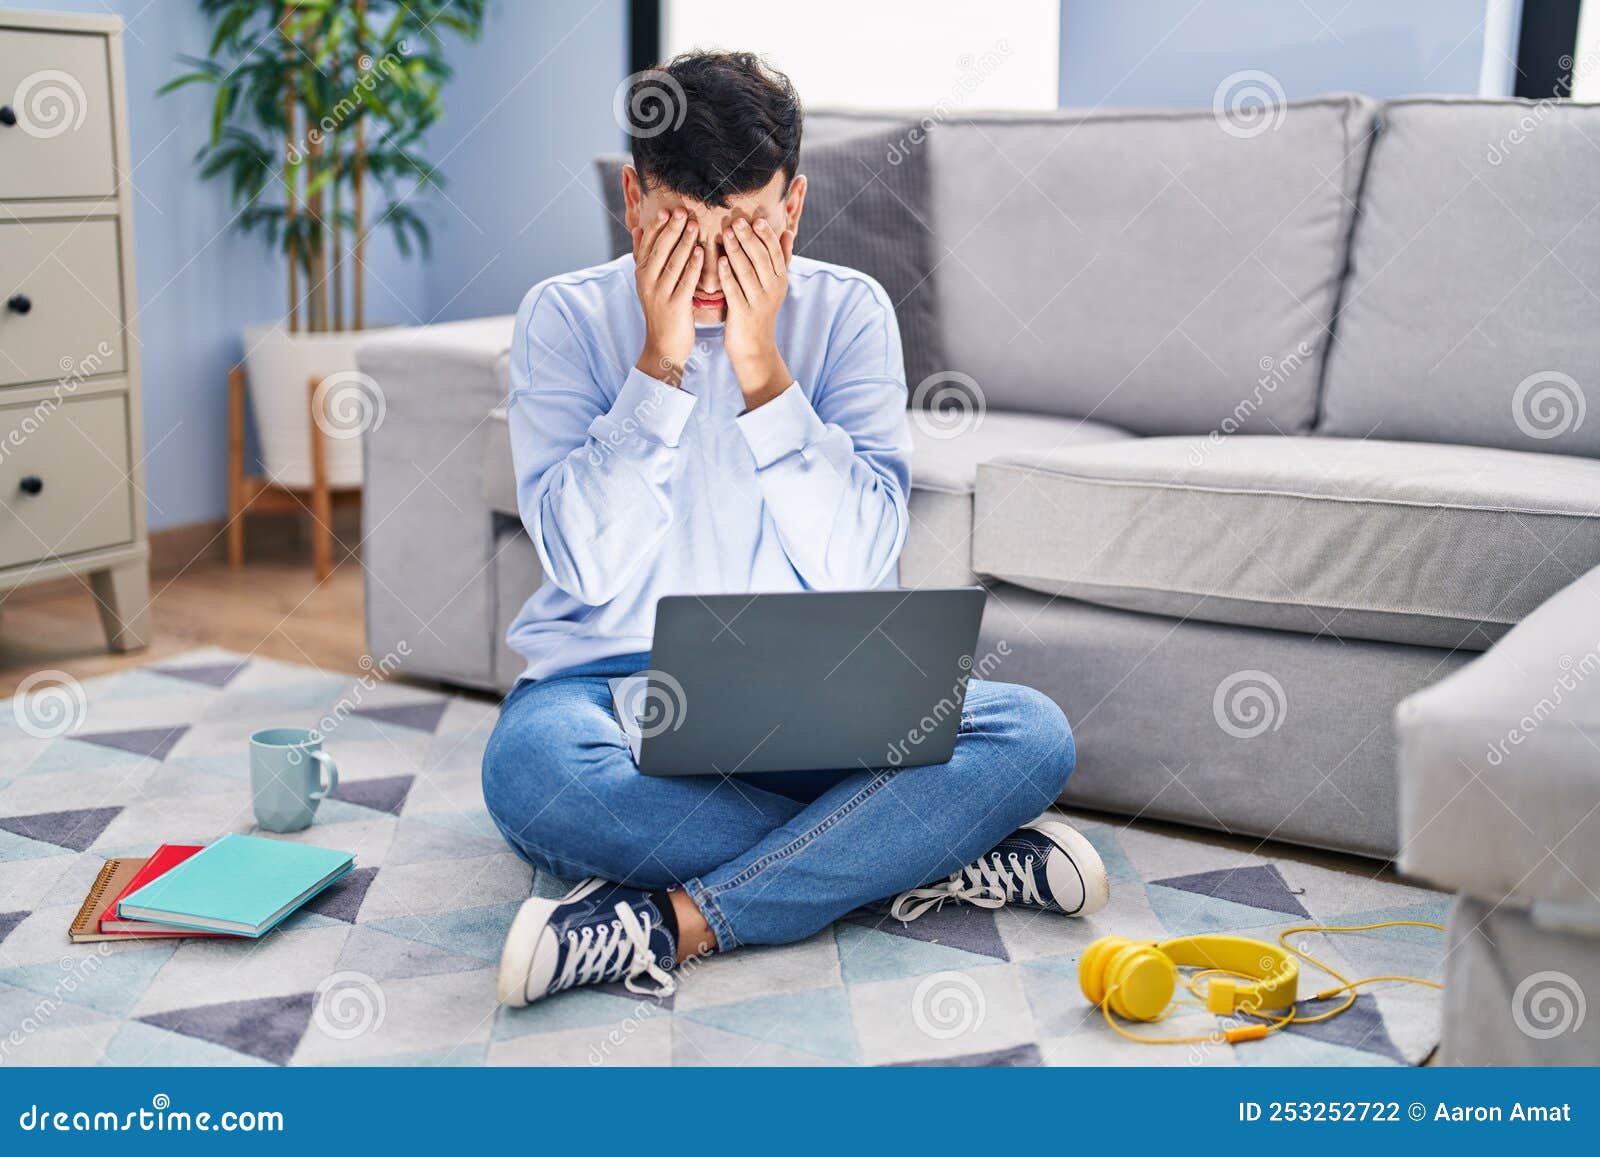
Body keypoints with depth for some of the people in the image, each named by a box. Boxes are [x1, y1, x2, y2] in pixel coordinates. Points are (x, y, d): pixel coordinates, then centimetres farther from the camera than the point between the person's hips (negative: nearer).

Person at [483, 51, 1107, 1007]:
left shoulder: (849, 311, 0)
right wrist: (659, 361, -18)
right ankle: (942, 855, -23)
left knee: (1033, 735, -24)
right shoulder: (565, 318, -2)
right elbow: (590, 566, -13)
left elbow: (859, 568, -11)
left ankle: (675, 924, -29)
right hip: (611, 680, -1)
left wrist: (759, 366, -16)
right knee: (529, 765, -36)